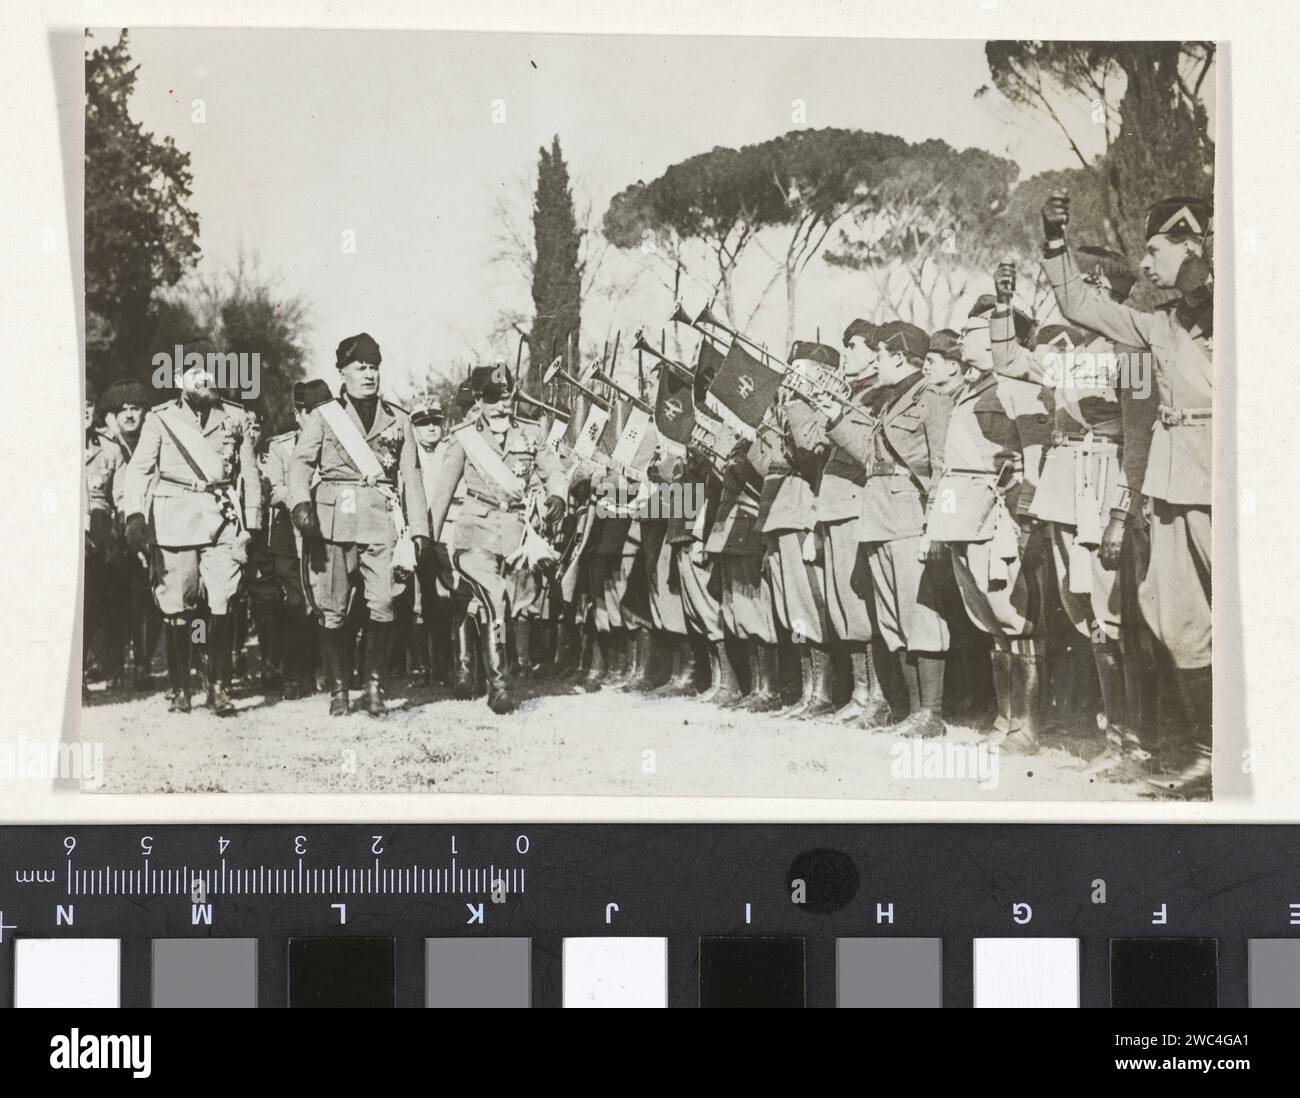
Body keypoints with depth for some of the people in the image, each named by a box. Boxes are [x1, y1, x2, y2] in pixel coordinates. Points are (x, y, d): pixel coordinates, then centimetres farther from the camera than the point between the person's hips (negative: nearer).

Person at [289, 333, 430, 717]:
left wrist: (418, 531, 7)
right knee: (332, 611, -1)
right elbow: (300, 462, -2)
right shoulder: (322, 417, 10)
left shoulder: (398, 420, 16)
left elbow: (411, 478, 14)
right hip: (333, 522, -1)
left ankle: (375, 685, 2)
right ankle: (338, 690, 9)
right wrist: (301, 504, -21)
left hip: (382, 523, 1)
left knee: (383, 605, -12)